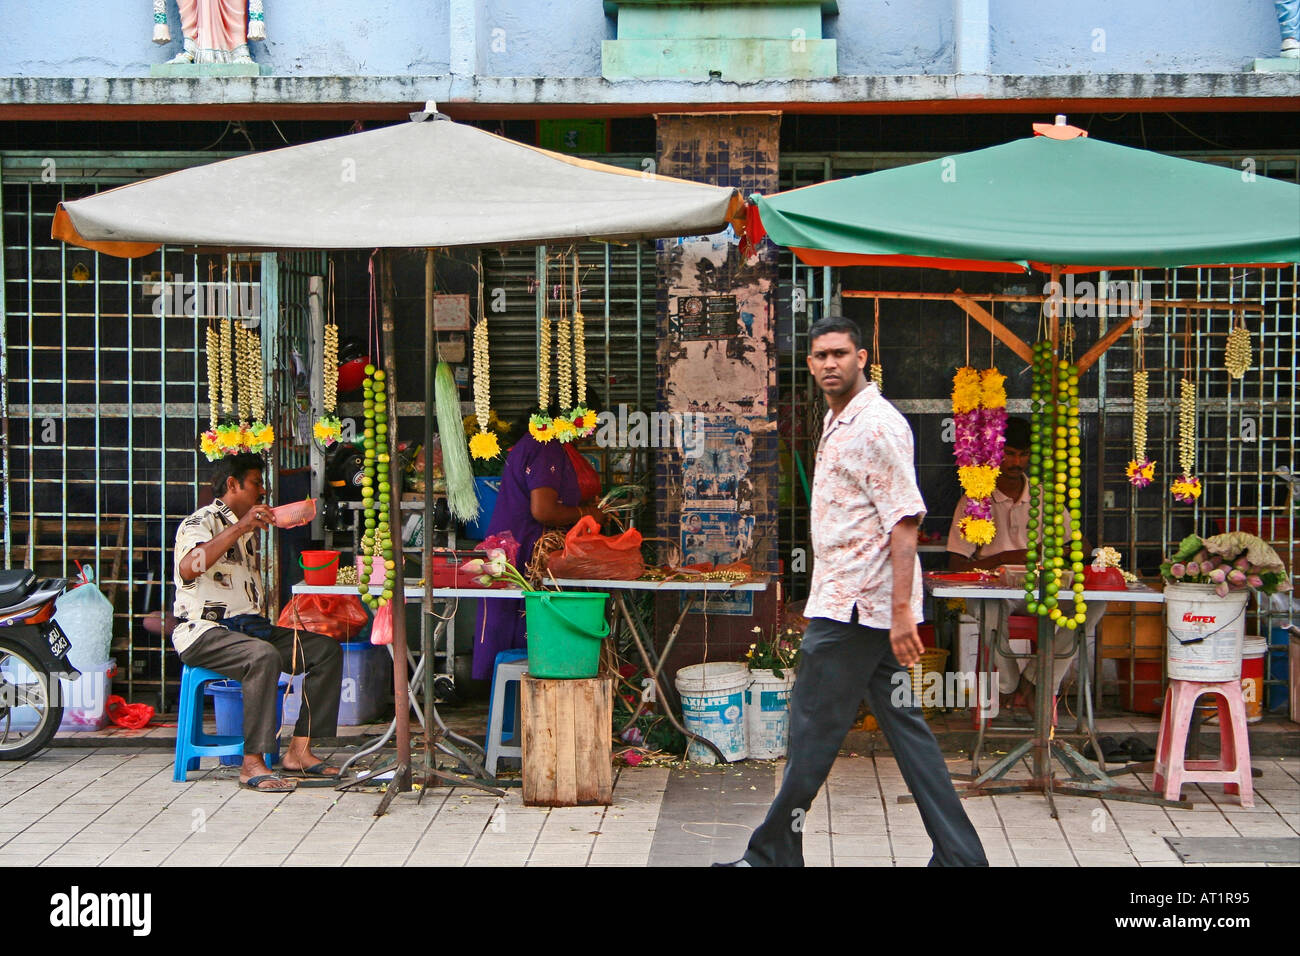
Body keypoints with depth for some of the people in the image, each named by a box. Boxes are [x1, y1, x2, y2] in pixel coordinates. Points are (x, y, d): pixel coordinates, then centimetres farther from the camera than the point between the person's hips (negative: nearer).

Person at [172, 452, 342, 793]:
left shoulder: (248, 530, 23)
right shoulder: (201, 522, -6)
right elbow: (189, 567, -29)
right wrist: (239, 528, -28)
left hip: (249, 625, 9)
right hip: (204, 632, -9)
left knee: (327, 650, -4)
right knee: (264, 656, -37)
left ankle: (299, 751, -9)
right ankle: (252, 765, -34)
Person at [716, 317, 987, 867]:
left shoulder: (878, 426, -13)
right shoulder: (836, 423, 18)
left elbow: (905, 519, -20)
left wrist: (901, 609, -25)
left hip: (856, 607, -10)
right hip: (845, 604, 10)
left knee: (812, 729, -1)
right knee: (904, 726, 9)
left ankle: (774, 856, 9)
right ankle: (958, 854, 11)